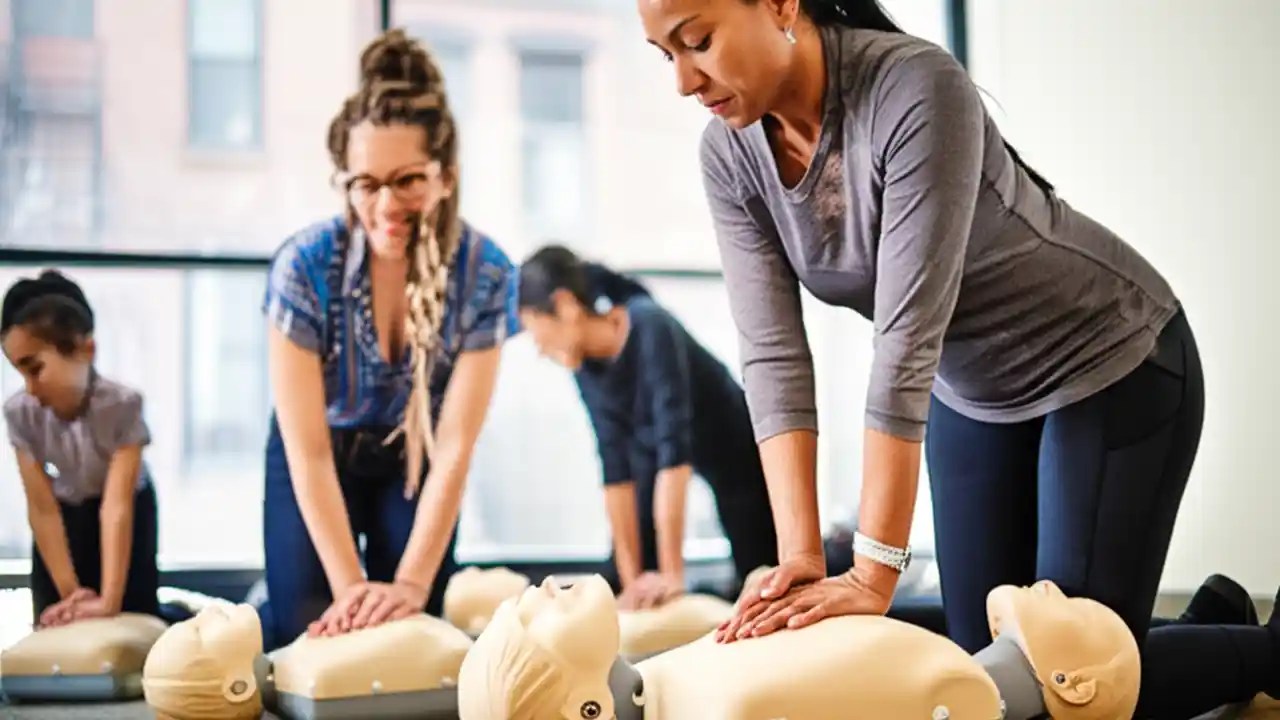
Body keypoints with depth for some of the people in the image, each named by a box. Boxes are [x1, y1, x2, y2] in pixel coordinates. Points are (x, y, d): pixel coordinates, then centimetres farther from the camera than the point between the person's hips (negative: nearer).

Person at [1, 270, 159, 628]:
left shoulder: (122, 404, -36)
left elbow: (117, 505, -38)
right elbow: (42, 508, -22)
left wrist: (109, 600, -43)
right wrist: (70, 591, -26)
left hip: (124, 516, -2)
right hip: (66, 518, 3)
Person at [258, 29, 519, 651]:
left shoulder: (486, 273, -25)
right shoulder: (304, 266, -29)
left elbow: (455, 446, -24)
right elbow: (308, 453, -25)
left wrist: (412, 583, -30)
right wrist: (349, 584, -30)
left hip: (416, 464, 1)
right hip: (317, 464, -1)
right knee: (304, 635, -9)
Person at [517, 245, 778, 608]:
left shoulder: (650, 327, -34)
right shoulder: (586, 362, -15)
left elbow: (674, 449, -37)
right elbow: (616, 467, -16)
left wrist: (671, 573, -38)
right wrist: (632, 581, -19)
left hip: (742, 454, -5)